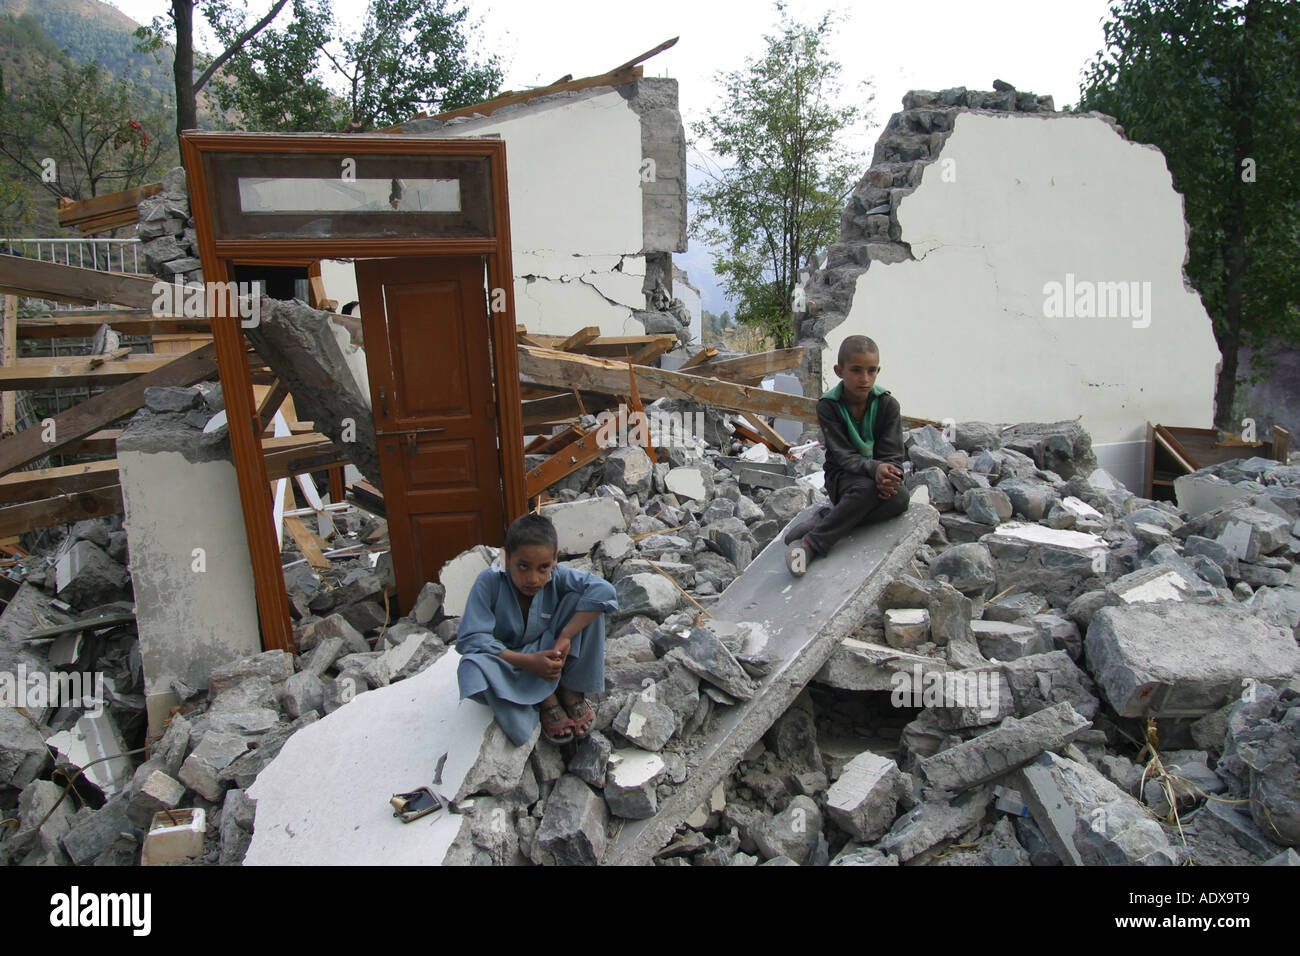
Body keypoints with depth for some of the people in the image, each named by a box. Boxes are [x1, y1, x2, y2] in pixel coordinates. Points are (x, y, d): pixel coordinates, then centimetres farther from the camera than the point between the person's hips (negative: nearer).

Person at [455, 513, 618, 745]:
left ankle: (571, 691, -9)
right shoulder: (489, 582, -23)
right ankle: (546, 700, -13)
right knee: (471, 667, -37)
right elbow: (470, 639, -26)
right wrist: (528, 661, -33)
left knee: (581, 600, -21)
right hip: (508, 662, -1)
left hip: (547, 655, 1)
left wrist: (565, 637, -35)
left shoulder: (557, 577, -18)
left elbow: (603, 590, -31)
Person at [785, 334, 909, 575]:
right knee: (868, 488, -37)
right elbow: (843, 456, -17)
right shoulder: (828, 406, -11)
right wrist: (875, 468, -35)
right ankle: (811, 544, -34)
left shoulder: (888, 404, -5)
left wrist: (889, 475, -30)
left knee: (899, 498, -31)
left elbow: (892, 454, -7)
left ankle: (822, 519, -28)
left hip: (880, 474, 3)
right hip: (842, 476, -3)